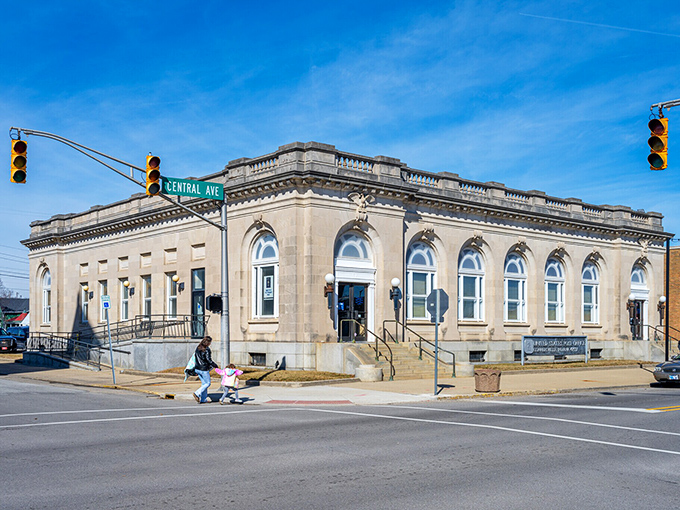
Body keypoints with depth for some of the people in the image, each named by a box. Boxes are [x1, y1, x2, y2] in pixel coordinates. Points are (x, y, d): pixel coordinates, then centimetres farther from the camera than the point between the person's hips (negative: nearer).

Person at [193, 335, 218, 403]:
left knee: (204, 383, 16)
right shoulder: (207, 349, -16)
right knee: (208, 383, 5)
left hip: (197, 369, 8)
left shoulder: (198, 348, 8)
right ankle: (197, 393, -9)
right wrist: (216, 365, -1)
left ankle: (203, 399, 16)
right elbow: (208, 360, -16)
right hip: (204, 369, -8)